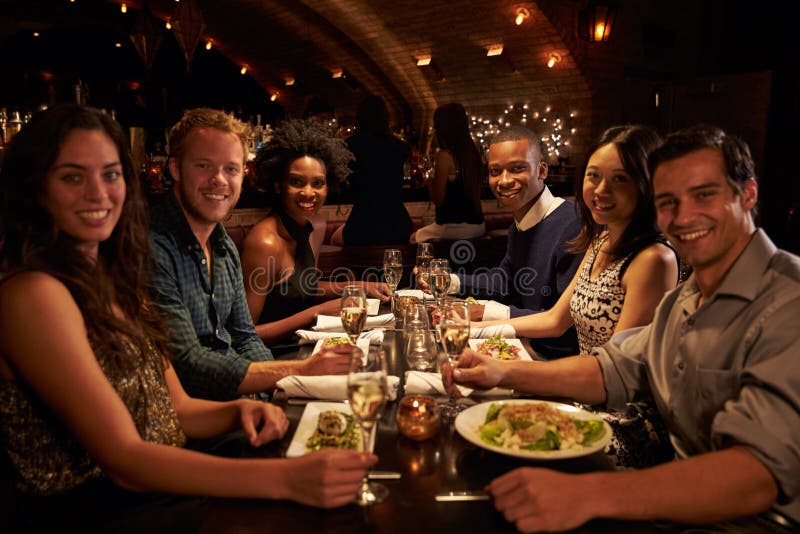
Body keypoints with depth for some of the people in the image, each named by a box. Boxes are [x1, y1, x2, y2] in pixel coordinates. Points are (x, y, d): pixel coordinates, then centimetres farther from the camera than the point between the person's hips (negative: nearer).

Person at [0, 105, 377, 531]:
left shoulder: (113, 280, 8)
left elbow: (174, 409, 9)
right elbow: (123, 458, -22)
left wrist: (239, 410, -12)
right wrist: (283, 479, -33)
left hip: (163, 492, 7)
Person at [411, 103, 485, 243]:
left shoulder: (444, 155, -17)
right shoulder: (473, 152, 6)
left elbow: (438, 200, -15)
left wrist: (429, 179, 2)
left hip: (455, 226, -8)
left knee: (415, 237, 18)